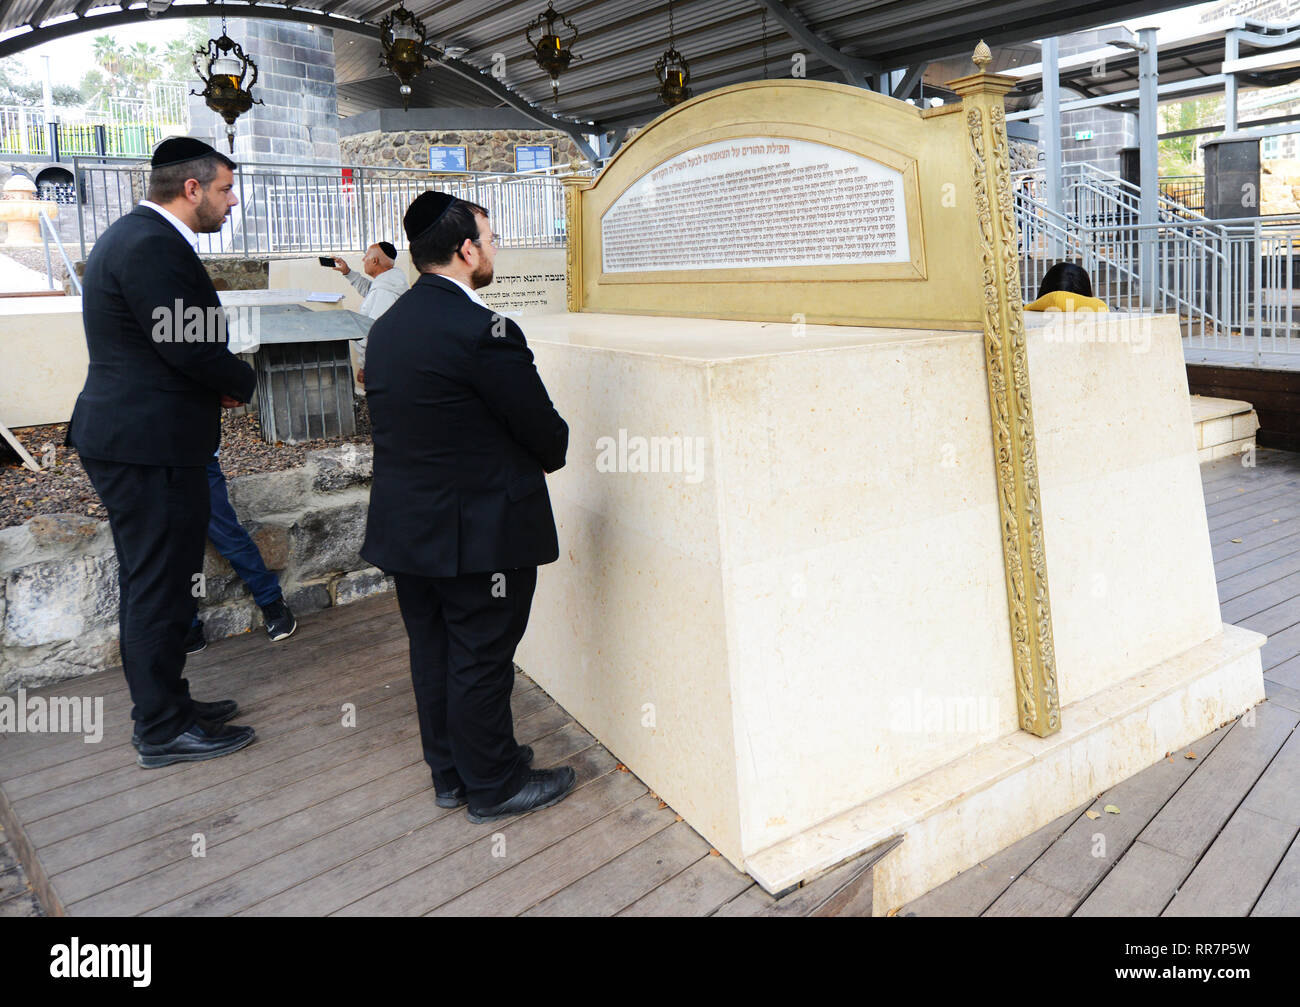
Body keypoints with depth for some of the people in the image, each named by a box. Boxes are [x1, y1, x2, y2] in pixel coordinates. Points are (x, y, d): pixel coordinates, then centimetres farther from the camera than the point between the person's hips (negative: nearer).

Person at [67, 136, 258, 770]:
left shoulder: (135, 235, 16)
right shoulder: (154, 245, -19)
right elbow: (194, 348, -21)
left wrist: (219, 382, 4)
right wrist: (243, 383, -3)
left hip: (127, 435, 11)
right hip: (151, 445, -11)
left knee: (149, 585, 18)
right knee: (158, 589, -1)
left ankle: (164, 705, 32)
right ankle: (164, 731, 12)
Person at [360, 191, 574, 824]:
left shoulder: (387, 327, 6)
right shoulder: (483, 331, -21)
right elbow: (543, 429, -15)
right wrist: (553, 455, 10)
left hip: (405, 527, 9)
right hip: (478, 531, -8)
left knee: (433, 653, 18)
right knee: (481, 660, 6)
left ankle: (450, 773, 34)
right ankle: (493, 785, 23)